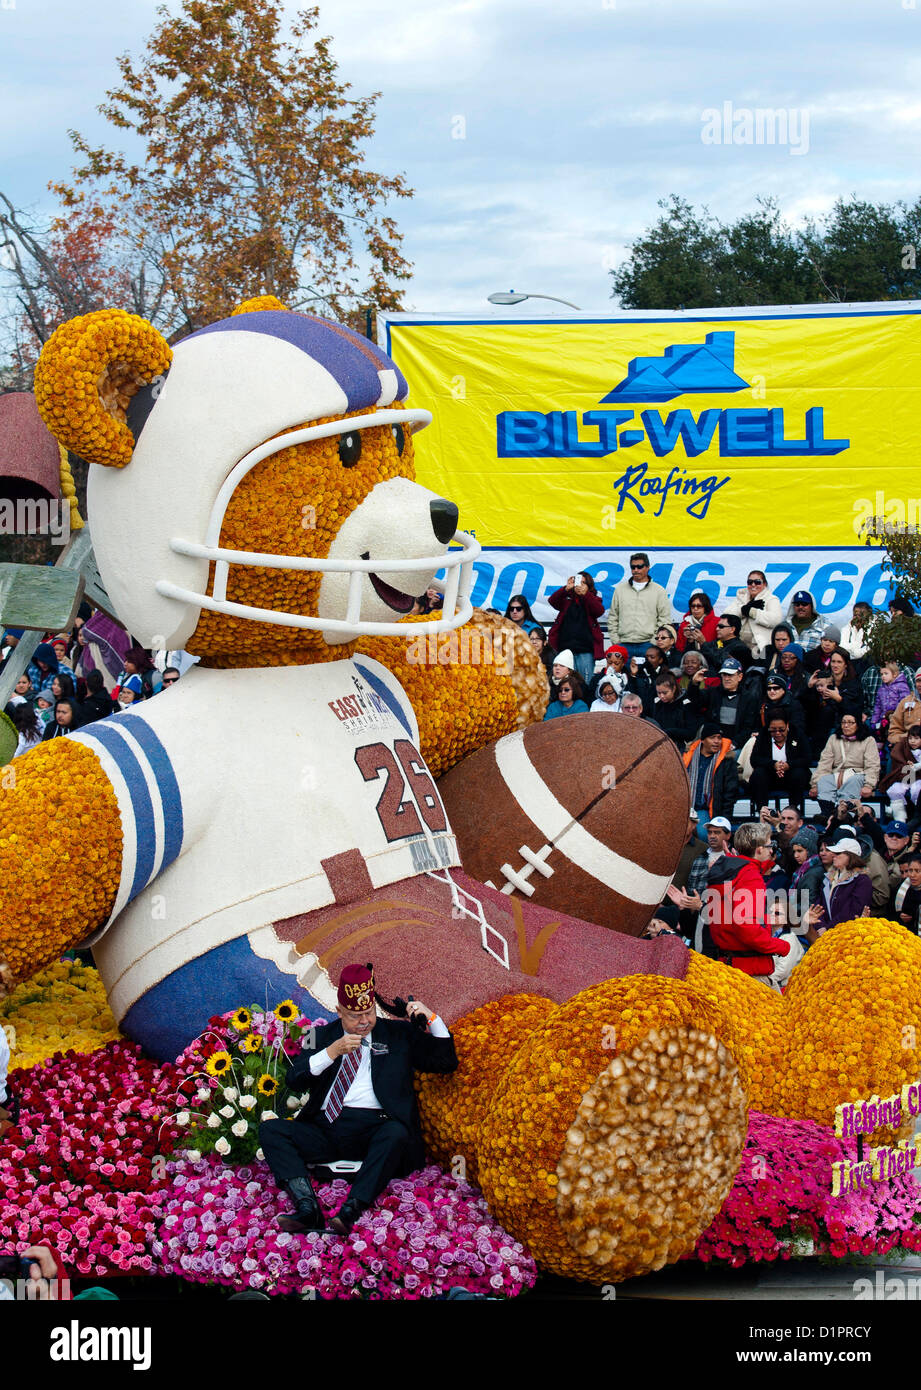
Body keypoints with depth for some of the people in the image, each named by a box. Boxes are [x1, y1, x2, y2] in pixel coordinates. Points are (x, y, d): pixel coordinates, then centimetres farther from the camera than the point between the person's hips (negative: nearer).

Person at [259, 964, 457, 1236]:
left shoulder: (399, 1035, 17)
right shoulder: (324, 1036, 19)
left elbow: (447, 1062, 13)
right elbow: (294, 1080, 6)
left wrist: (431, 1018, 1)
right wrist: (331, 1053, -7)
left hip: (372, 1129, -2)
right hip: (325, 1128, 2)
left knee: (396, 1132, -36)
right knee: (270, 1129, -20)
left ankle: (350, 1211, -45)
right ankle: (308, 1207, -36)